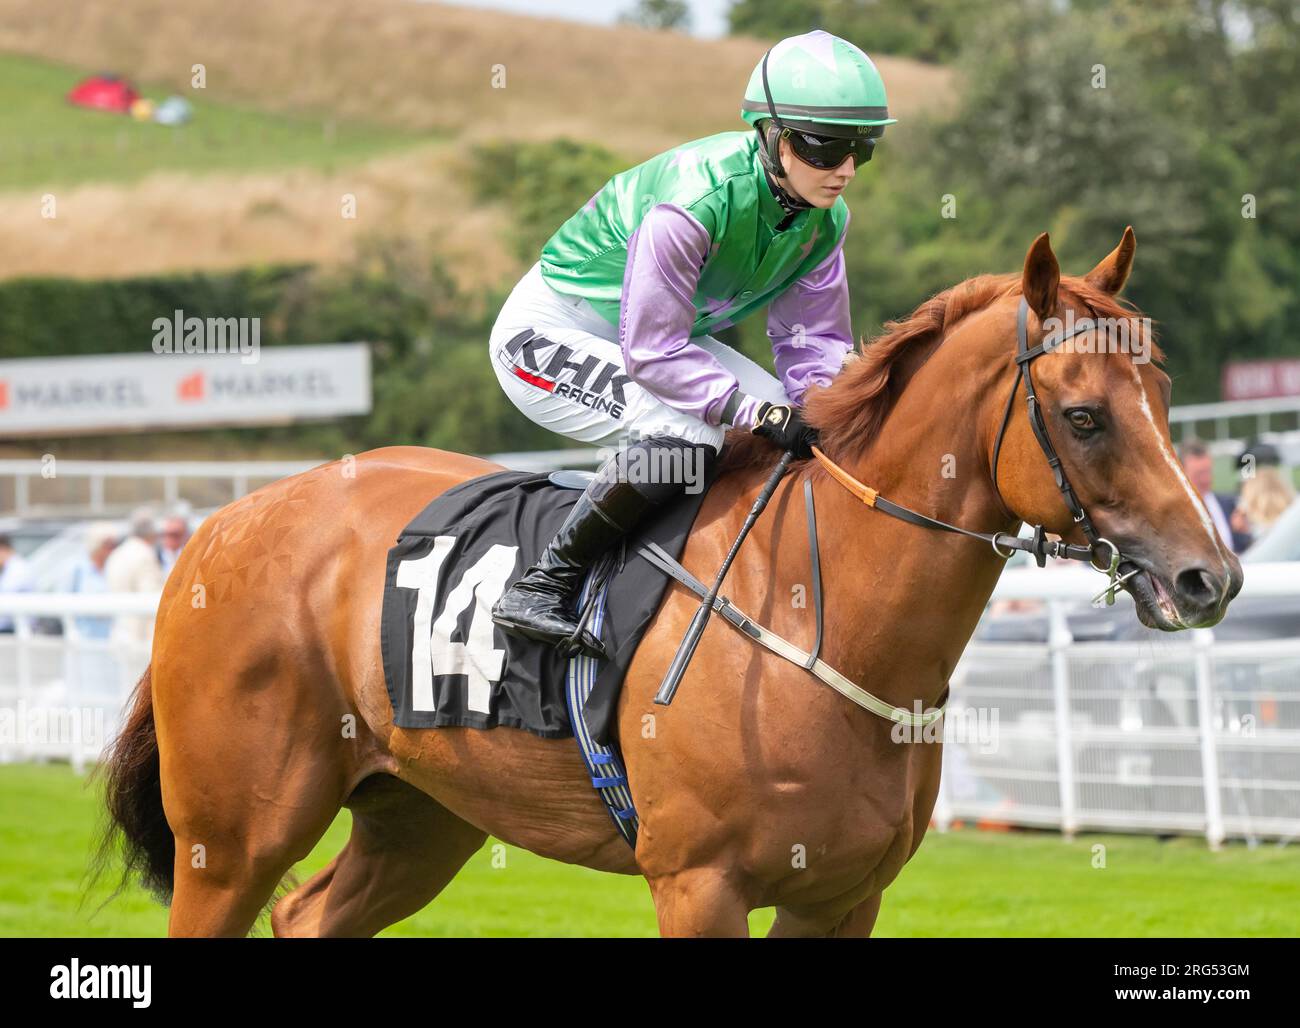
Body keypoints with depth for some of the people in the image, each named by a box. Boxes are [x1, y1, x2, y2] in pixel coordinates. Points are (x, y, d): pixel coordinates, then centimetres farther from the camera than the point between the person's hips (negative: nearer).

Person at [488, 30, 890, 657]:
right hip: (549, 336, -9)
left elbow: (813, 336, -2)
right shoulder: (695, 200, -35)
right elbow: (652, 353, -34)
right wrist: (756, 413, -37)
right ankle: (540, 588, -23)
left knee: (802, 421, -3)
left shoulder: (826, 217, -11)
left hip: (671, 336, 9)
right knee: (687, 432, -32)